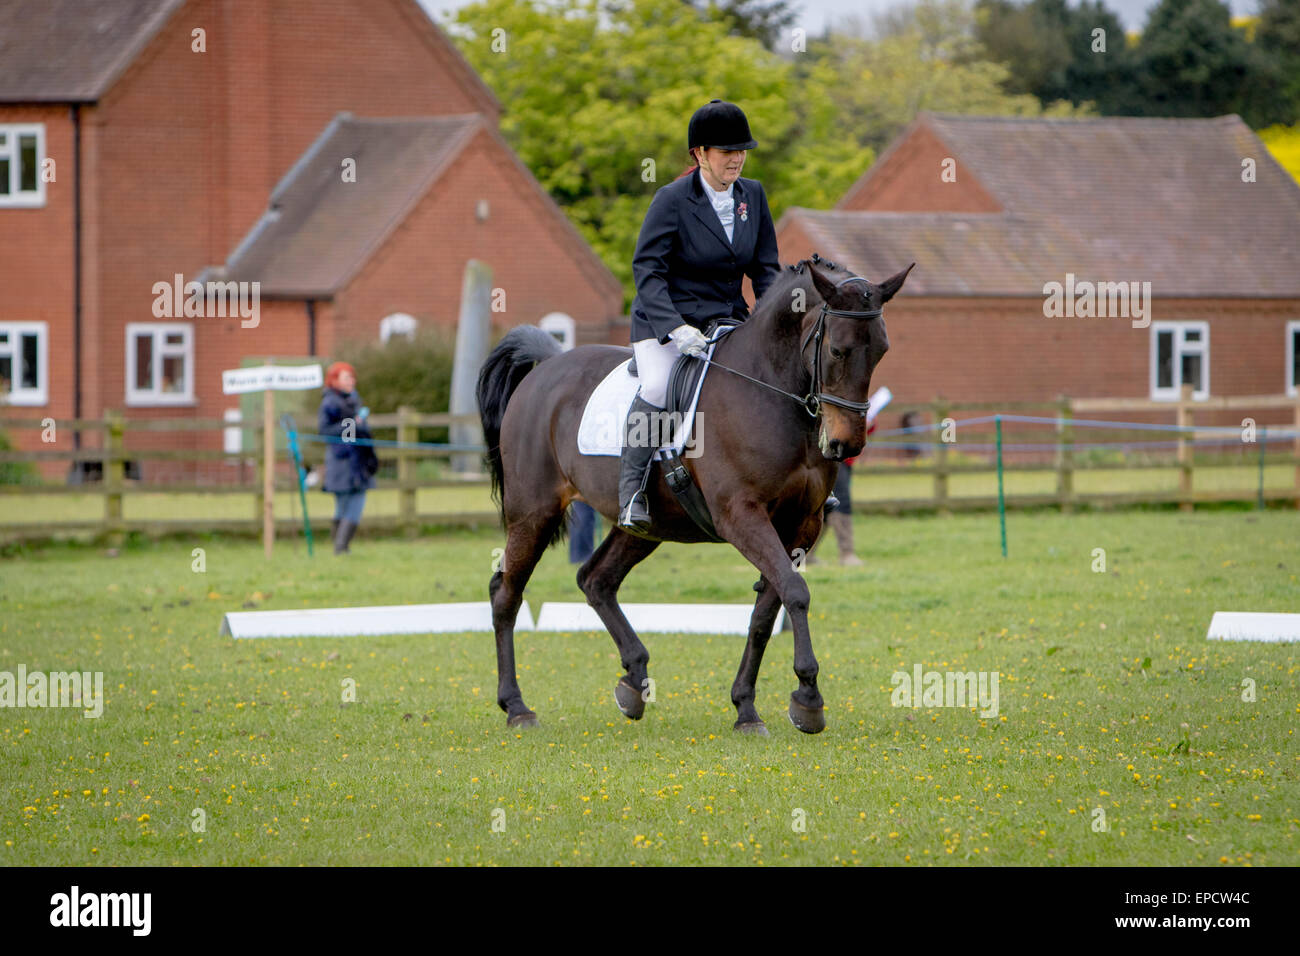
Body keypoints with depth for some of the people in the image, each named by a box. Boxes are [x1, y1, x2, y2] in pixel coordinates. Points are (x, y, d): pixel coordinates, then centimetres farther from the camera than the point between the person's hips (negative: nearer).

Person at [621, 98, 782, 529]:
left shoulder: (753, 195, 6)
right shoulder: (671, 200, -10)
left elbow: (765, 268, 11)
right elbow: (647, 270, -14)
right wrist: (675, 328, -27)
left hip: (728, 319, 5)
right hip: (666, 318, -5)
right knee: (656, 388, -31)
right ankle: (632, 494, -20)